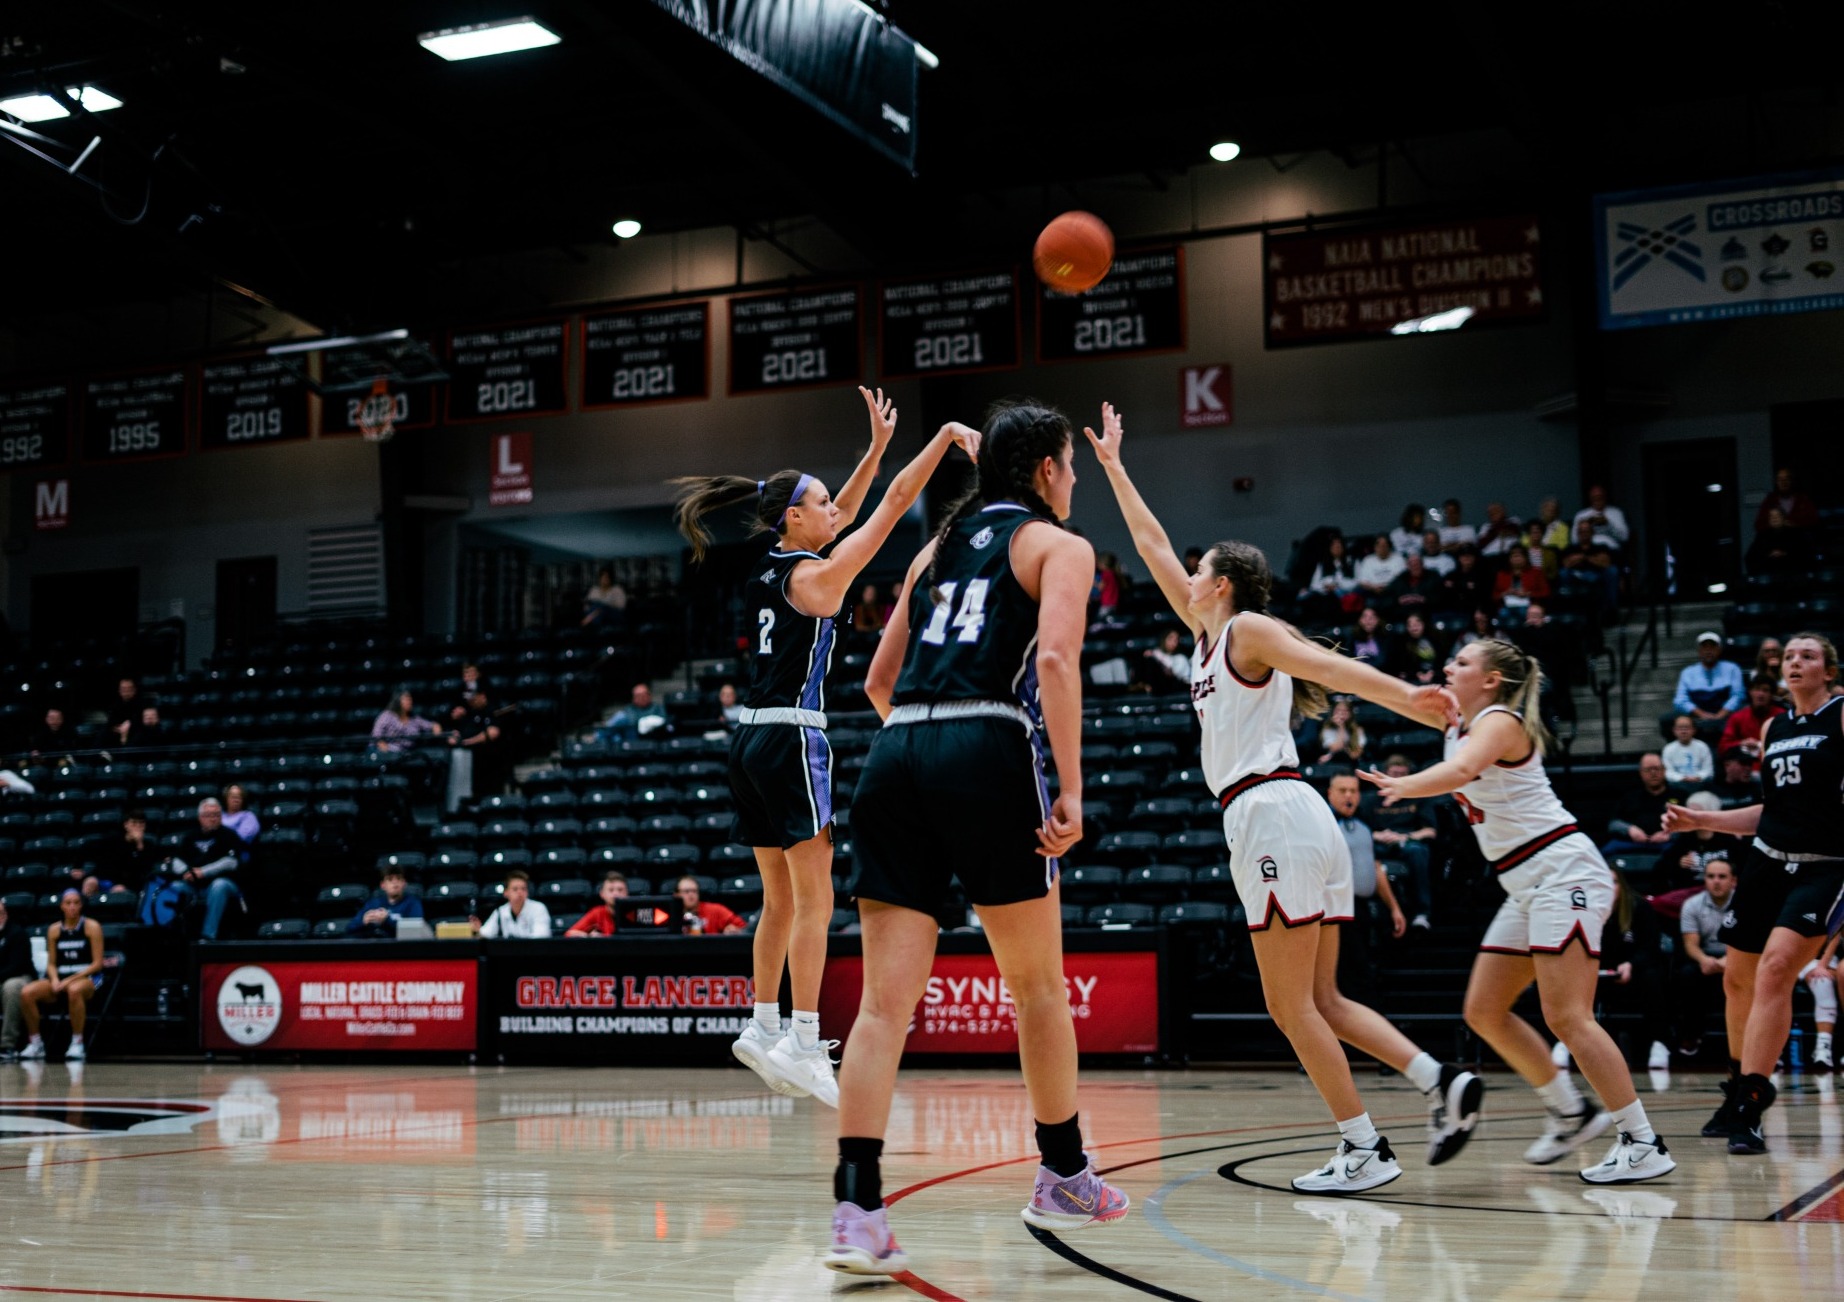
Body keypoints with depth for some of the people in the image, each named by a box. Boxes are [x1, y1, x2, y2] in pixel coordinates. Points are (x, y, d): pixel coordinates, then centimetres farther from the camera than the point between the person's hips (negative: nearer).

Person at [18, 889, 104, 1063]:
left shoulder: (91, 927, -3)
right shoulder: (54, 930, 9)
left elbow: (97, 963, -7)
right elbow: (52, 963, 12)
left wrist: (70, 980, -16)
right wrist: (55, 980, -11)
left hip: (87, 977, -4)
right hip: (60, 977, 4)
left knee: (74, 990, -42)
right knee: (26, 993, -23)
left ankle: (77, 1043, -28)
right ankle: (35, 1042, -7)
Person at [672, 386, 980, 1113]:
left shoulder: (767, 569, 13)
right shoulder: (815, 576, -8)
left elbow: (844, 513, 26)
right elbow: (894, 505, -7)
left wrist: (879, 444, 25)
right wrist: (946, 436, -1)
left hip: (751, 739, 9)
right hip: (792, 737, -9)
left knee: (780, 901, 15)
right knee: (815, 901, -8)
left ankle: (765, 1029, 18)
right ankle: (804, 1045, -12)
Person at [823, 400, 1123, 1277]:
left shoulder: (938, 547, 25)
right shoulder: (1059, 545, 8)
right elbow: (1055, 658, -10)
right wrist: (1070, 789, -12)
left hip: (895, 754, 5)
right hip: (988, 754, -5)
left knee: (886, 1001, -1)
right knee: (1038, 986, 13)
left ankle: (856, 1208, -9)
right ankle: (1062, 1176, 26)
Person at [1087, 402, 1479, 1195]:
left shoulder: (1248, 629, -1)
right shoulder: (1210, 633, 21)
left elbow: (1326, 664, -19)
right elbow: (1153, 547, 29)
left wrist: (1402, 696, -34)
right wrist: (1114, 468, 35)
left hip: (1272, 816, -9)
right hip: (1299, 823, 9)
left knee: (1290, 1006, -5)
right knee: (1321, 1004, 9)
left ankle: (1363, 1150, -4)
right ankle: (1442, 1083, 0)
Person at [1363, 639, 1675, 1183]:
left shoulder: (1500, 721, -13)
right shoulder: (1459, 729, 15)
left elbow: (1462, 771, -34)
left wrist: (1402, 785, -49)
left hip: (1563, 871, -10)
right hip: (1526, 886, 10)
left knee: (1567, 1017, -15)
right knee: (1484, 1012, 10)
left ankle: (1643, 1143, -10)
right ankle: (1572, 1112, 21)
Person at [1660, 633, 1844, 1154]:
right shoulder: (1773, 727, 15)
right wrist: (1698, 820, 16)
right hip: (1767, 860, 7)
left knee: (1776, 968, -21)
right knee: (1737, 979, 12)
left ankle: (1750, 1108, -19)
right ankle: (1739, 1093, 33)